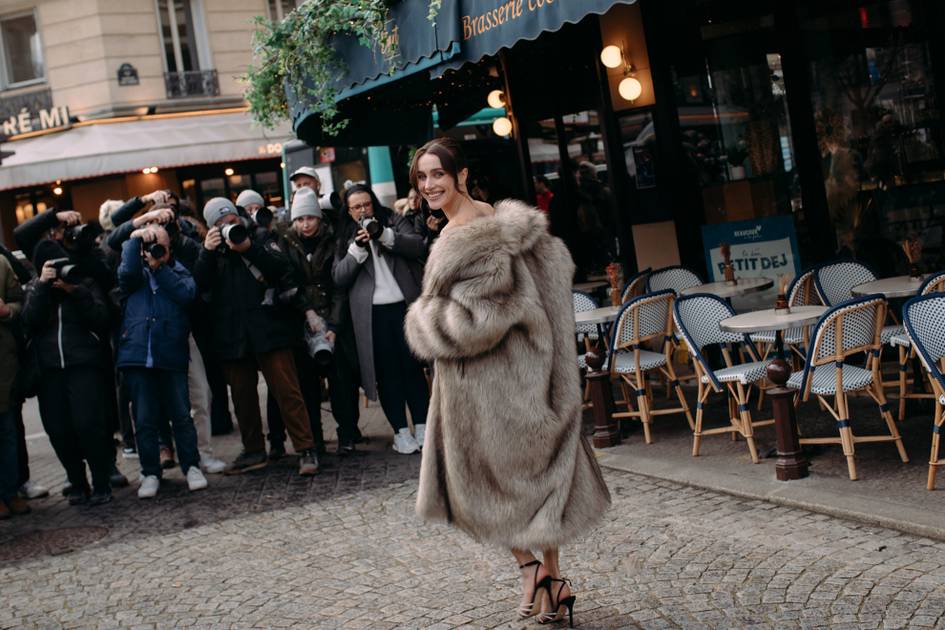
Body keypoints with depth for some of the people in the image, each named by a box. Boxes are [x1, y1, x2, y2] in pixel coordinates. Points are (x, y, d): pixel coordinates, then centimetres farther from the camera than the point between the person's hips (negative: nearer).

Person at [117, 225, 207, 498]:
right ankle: (150, 473, 13)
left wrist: (159, 268, -6)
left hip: (172, 355, -1)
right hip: (137, 356, 1)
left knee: (181, 415, 2)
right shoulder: (136, 274, 13)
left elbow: (187, 293, -8)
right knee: (144, 420, 4)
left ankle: (191, 467, 13)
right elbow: (127, 273, -11)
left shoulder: (178, 272, 12)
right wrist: (134, 239, -4)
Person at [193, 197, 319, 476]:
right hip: (232, 336, 3)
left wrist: (250, 249, -19)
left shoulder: (262, 240, 7)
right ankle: (253, 451, 24)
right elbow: (199, 284, -3)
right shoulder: (211, 251, 12)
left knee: (287, 391, -7)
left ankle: (306, 450, -4)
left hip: (268, 330, -3)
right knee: (242, 397, 11)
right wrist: (207, 252, -15)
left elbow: (283, 270, -10)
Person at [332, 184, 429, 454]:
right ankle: (401, 431, 9)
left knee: (413, 367, 3)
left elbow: (419, 246, -4)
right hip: (372, 314, 0)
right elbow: (339, 277, 1)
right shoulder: (346, 237, 10)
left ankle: (422, 427, 11)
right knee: (387, 373, 2)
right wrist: (357, 248, -12)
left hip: (405, 306, 0)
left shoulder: (394, 221, 10)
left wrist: (385, 235, -15)